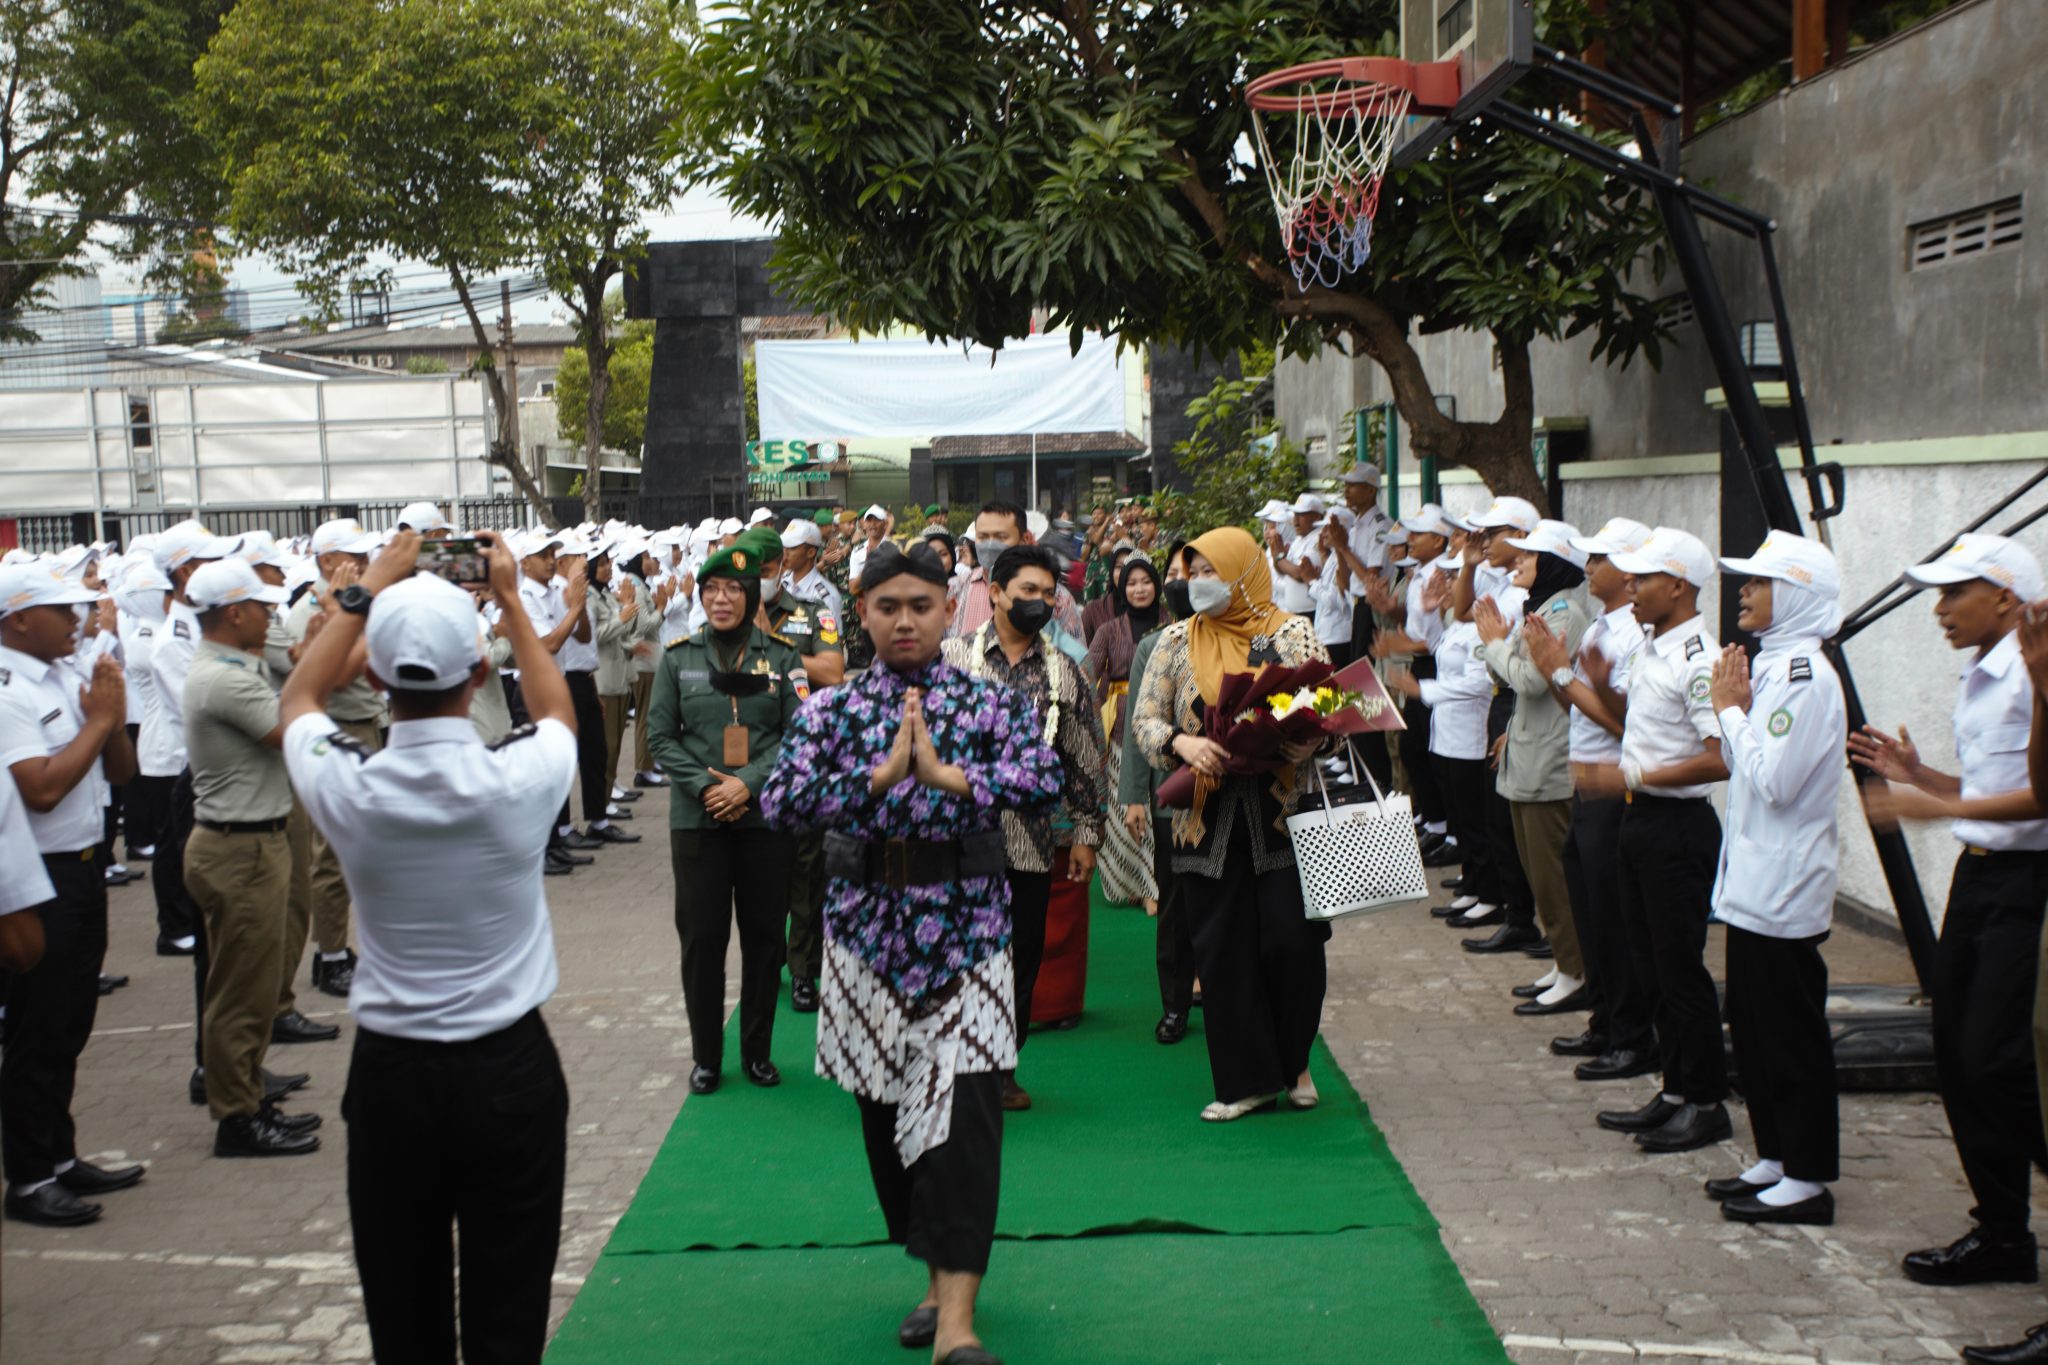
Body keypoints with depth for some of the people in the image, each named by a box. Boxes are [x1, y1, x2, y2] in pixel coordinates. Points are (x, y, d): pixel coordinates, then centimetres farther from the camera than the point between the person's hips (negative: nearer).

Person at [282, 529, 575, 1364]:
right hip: (509, 1068, -1)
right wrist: (510, 600, 17)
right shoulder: (521, 779, -17)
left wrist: (367, 592, 16)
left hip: (390, 1071, 1)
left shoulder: (344, 787, -14)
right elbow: (558, 712, 11)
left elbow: (298, 697, 11)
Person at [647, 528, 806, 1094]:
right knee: (702, 935, 4)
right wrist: (704, 787, -11)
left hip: (765, 815, 0)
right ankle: (705, 1055, 17)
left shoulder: (781, 656, 2)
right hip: (697, 818, 0)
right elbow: (660, 734, 2)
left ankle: (757, 1050, 21)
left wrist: (748, 784, -14)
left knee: (764, 934, 7)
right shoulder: (679, 657, 4)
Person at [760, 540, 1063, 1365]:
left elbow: (1046, 783, -15)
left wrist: (949, 776, -24)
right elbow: (779, 804, -9)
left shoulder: (993, 702, 1)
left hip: (965, 926, -2)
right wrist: (878, 776, -19)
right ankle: (938, 1277, 28)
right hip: (868, 926, 3)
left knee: (963, 1110, -10)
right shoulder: (831, 710, 5)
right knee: (886, 1109, 10)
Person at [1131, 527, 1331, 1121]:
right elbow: (1145, 718, 5)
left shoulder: (1292, 634, 4)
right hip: (1209, 819, 2)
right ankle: (1247, 1078, 14)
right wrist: (1182, 742, -15)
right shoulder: (1177, 642, 9)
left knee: (1292, 939, -4)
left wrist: (1310, 741, -19)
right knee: (1222, 949, 3)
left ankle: (1294, 1061, 20)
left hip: (1283, 811, -2)